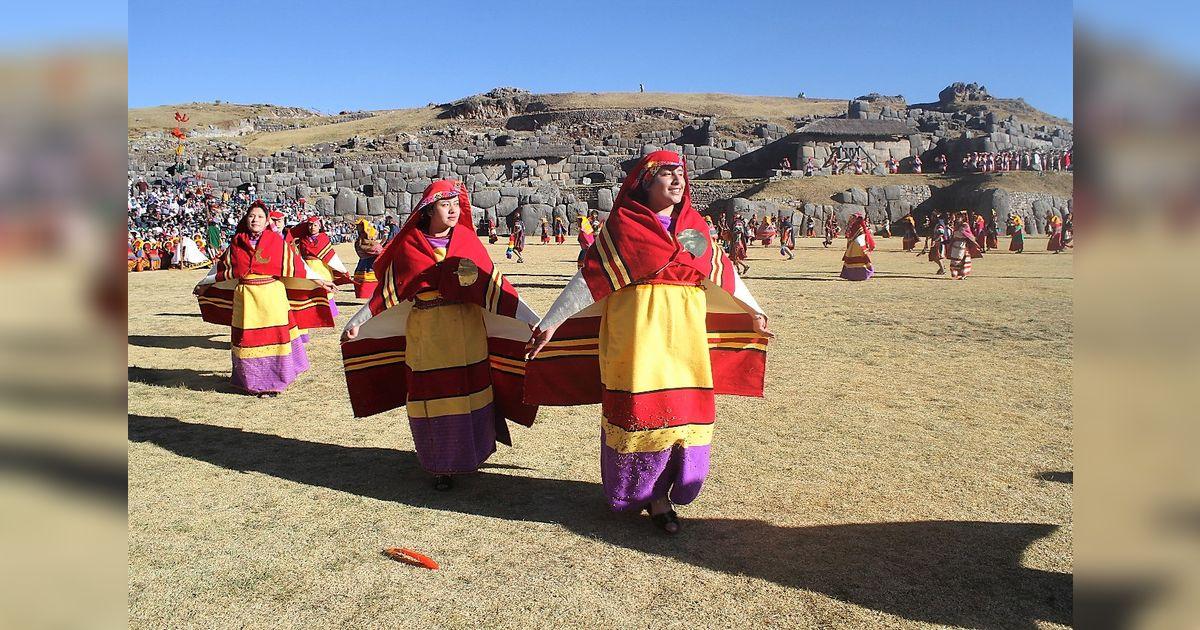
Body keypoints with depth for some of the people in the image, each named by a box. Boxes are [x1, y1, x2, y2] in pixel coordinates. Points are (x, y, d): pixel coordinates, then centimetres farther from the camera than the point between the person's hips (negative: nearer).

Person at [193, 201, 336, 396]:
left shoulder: (277, 241, 0)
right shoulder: (236, 243, 7)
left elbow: (296, 265, 2)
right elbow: (223, 267, 19)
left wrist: (319, 281, -2)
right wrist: (205, 284, 26)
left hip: (272, 296, -2)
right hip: (245, 298, 2)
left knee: (274, 337, -1)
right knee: (248, 340, 5)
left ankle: (275, 381, 13)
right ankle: (254, 383, 17)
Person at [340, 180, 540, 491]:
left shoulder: (467, 240, 1)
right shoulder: (409, 245, -1)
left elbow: (492, 282, -3)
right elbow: (389, 289, 4)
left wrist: (529, 317, -9)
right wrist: (356, 321, 2)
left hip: (467, 329, 1)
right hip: (425, 332, -1)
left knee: (469, 391, 6)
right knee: (433, 396, 5)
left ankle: (470, 452, 27)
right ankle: (440, 465, 19)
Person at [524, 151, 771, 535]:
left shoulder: (694, 225, 13)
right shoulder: (623, 224, 0)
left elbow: (721, 271, 22)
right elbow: (589, 278, -2)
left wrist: (752, 310, 30)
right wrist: (550, 323, -5)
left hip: (685, 330, 5)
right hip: (636, 329, -4)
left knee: (685, 409, 4)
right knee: (642, 407, -2)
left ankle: (660, 491, 20)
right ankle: (653, 495, 13)